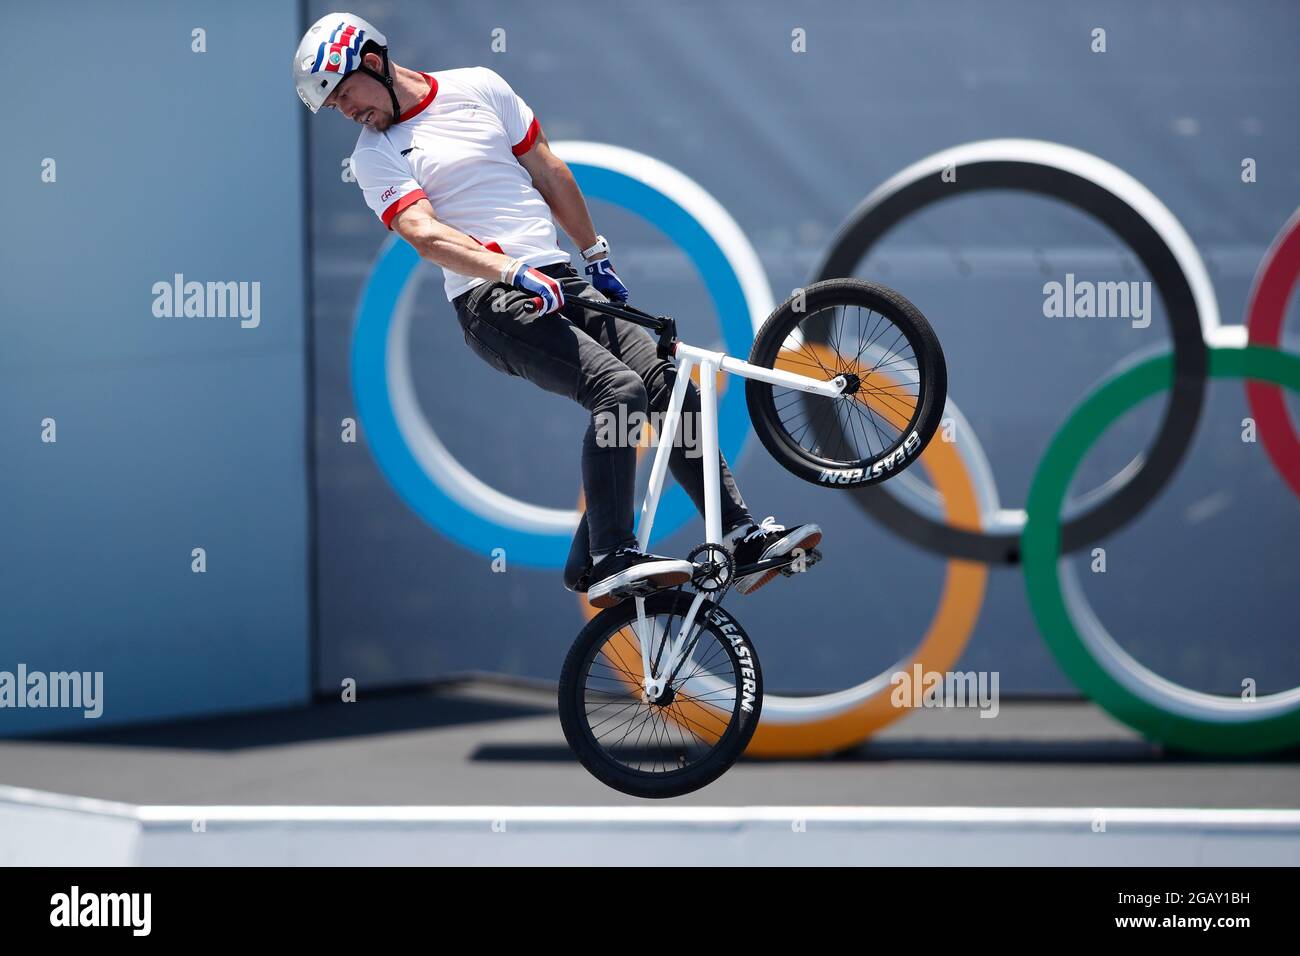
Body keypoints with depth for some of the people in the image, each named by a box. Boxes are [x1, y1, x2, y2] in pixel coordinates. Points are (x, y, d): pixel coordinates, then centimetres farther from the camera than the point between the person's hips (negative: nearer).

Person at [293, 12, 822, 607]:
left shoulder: (478, 87, 12)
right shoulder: (376, 157, 1)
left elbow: (548, 172, 21)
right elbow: (424, 234, -15)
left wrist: (595, 256, 24)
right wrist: (512, 271, -29)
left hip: (560, 281, 5)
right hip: (490, 300, -5)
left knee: (671, 388, -7)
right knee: (619, 389, -26)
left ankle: (741, 537, 1)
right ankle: (611, 563, -29)